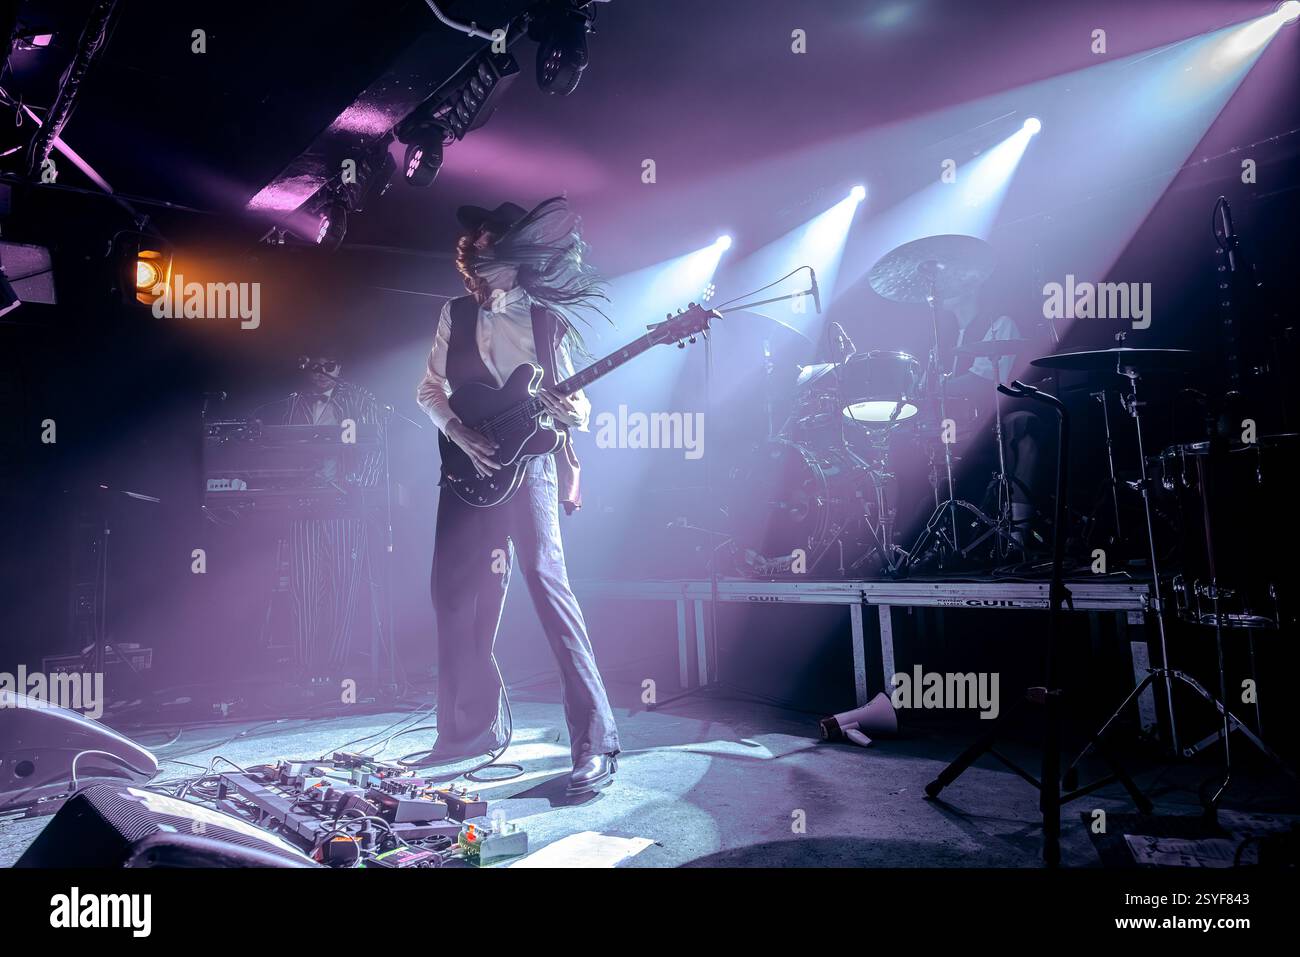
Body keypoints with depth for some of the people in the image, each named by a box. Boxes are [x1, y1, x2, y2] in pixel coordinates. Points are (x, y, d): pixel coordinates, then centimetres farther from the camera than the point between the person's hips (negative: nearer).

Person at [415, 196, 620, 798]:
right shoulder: (455, 315, 12)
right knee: (451, 591, 6)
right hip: (471, 467, 5)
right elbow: (429, 389, 13)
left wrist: (572, 410, -19)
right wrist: (460, 433, -5)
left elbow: (577, 405, 5)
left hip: (528, 462, -5)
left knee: (547, 584, -16)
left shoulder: (547, 320, 3)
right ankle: (476, 724, 23)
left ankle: (595, 742, -14)